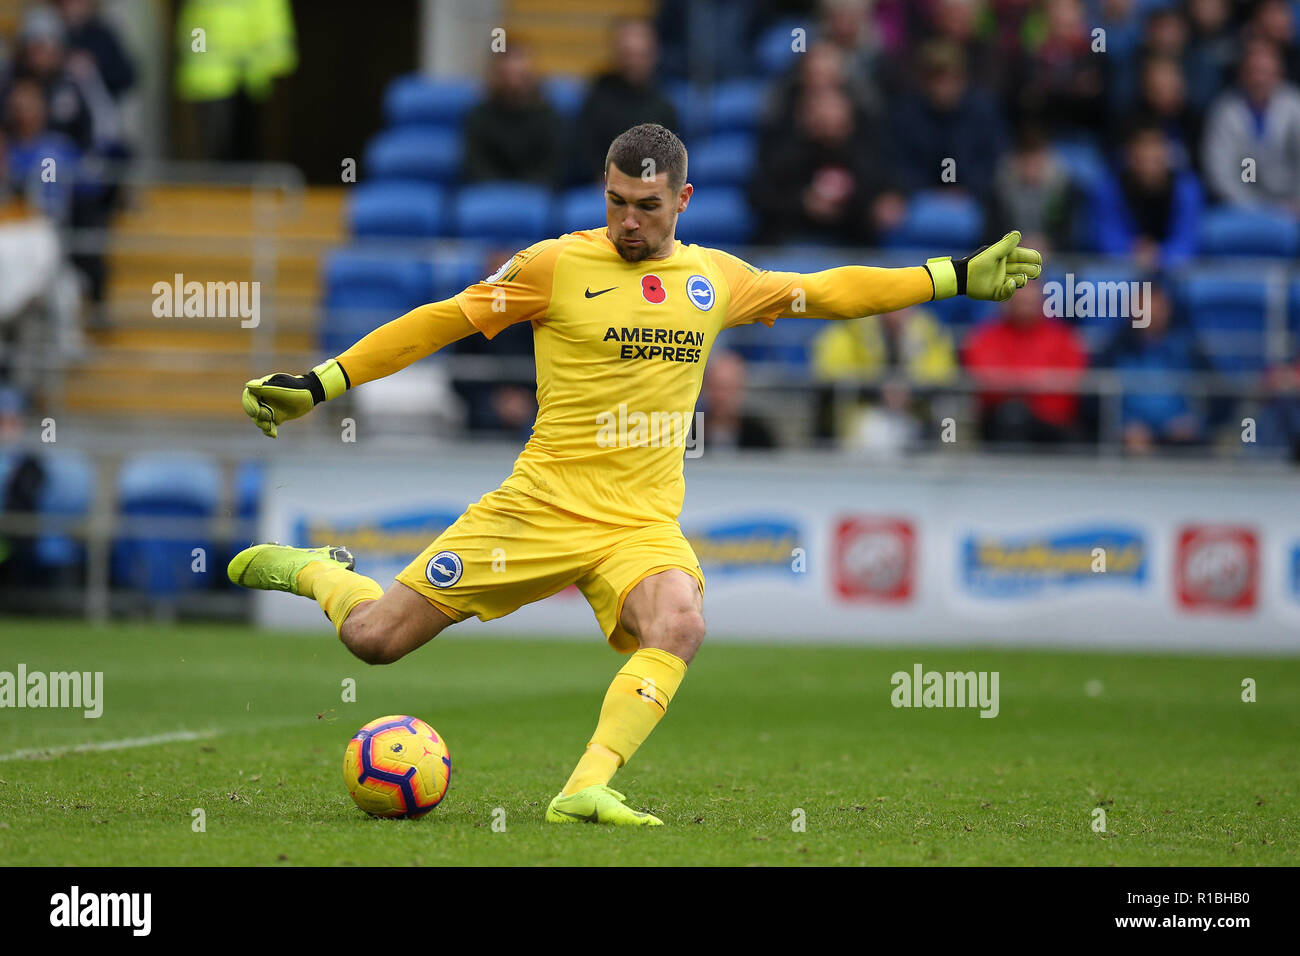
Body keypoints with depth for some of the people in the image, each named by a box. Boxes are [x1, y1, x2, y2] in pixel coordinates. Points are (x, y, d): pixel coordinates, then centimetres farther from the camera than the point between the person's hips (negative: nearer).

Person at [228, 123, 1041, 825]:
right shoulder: (557, 265, -3)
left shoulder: (715, 278, 9)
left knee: (679, 626, -31)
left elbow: (828, 292, 21)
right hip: (541, 508, -2)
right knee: (375, 638, -4)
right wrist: (317, 386, -2)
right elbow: (443, 320, 1)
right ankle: (315, 571, 30)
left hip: (644, 524, 2)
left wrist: (959, 278, 20)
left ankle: (587, 789, -31)